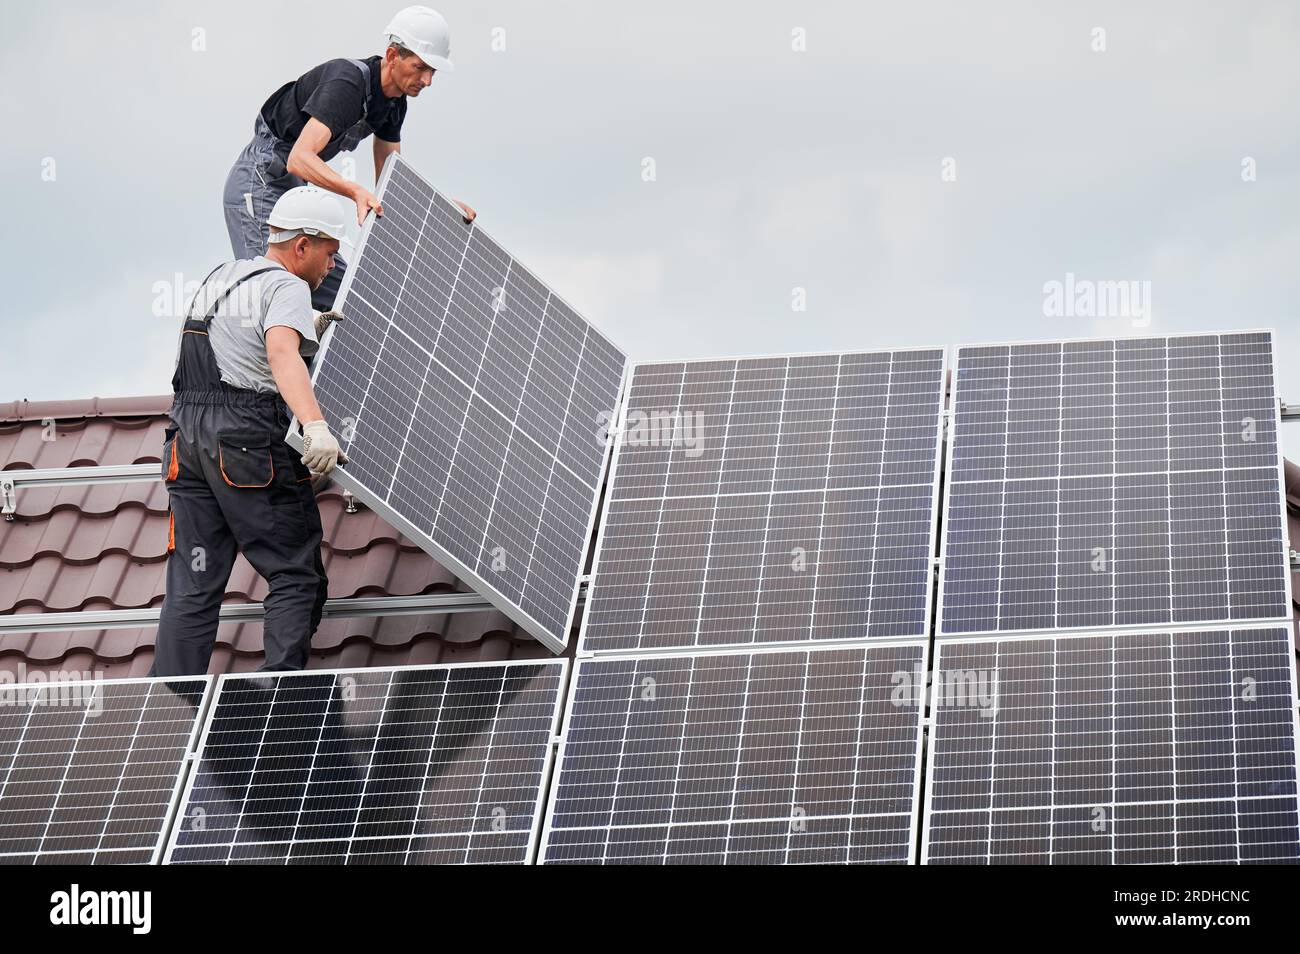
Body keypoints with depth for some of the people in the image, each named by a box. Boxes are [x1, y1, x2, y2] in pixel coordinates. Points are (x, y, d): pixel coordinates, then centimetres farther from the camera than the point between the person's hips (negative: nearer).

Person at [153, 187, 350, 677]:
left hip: (188, 443, 8)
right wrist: (316, 426, -39)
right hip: (251, 442, -8)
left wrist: (307, 327, 24)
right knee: (296, 577, 0)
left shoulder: (218, 278, 21)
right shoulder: (287, 287, -7)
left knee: (192, 588, 5)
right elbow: (282, 354, -26)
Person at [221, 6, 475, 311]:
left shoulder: (394, 103, 4)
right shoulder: (348, 82, -26)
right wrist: (357, 191, -50)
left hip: (290, 187, 10)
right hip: (259, 181, -10)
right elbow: (299, 158, -37)